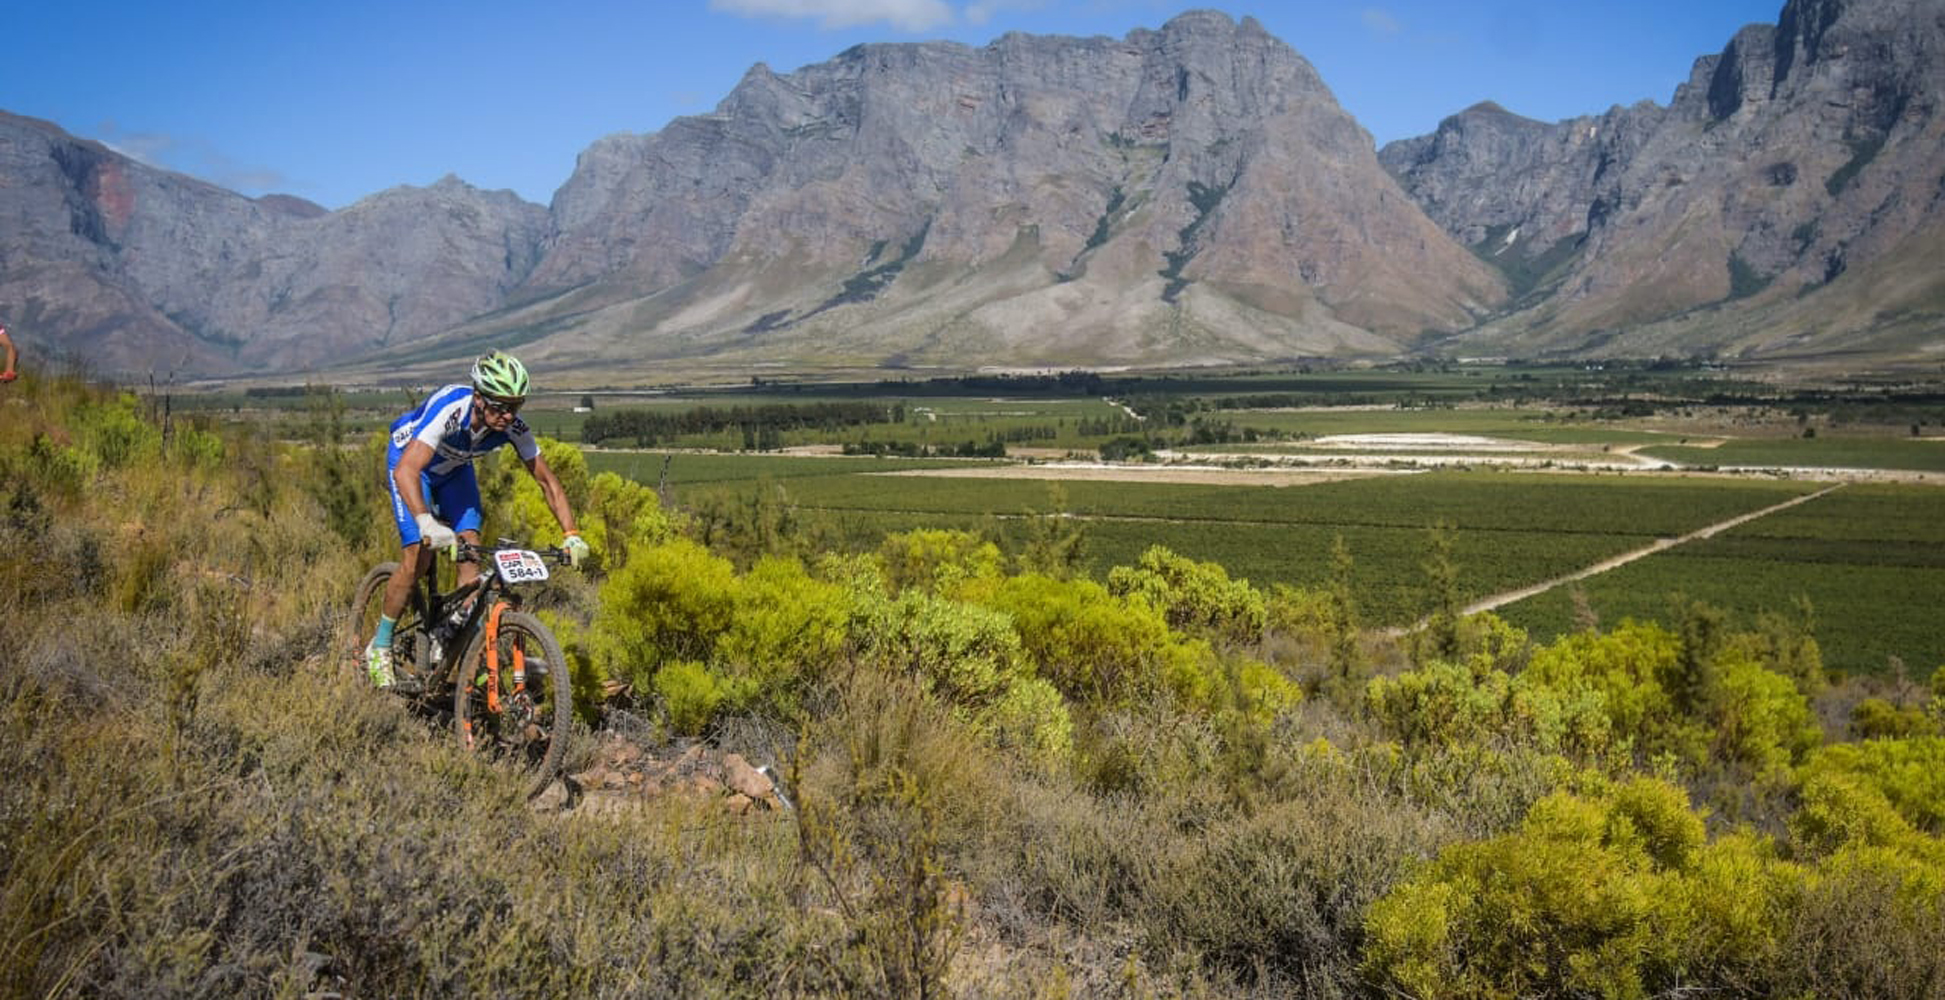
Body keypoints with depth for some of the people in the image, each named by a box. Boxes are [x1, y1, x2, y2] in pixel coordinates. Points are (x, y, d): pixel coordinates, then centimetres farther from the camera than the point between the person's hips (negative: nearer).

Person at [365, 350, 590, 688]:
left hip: (454, 468, 4)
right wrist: (426, 523, -65)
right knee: (419, 558, -15)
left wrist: (572, 535, -28)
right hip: (409, 459, -4)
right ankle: (379, 647, 4)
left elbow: (547, 480, -17)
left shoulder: (514, 426, -27)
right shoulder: (449, 408, -41)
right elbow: (406, 470, -50)